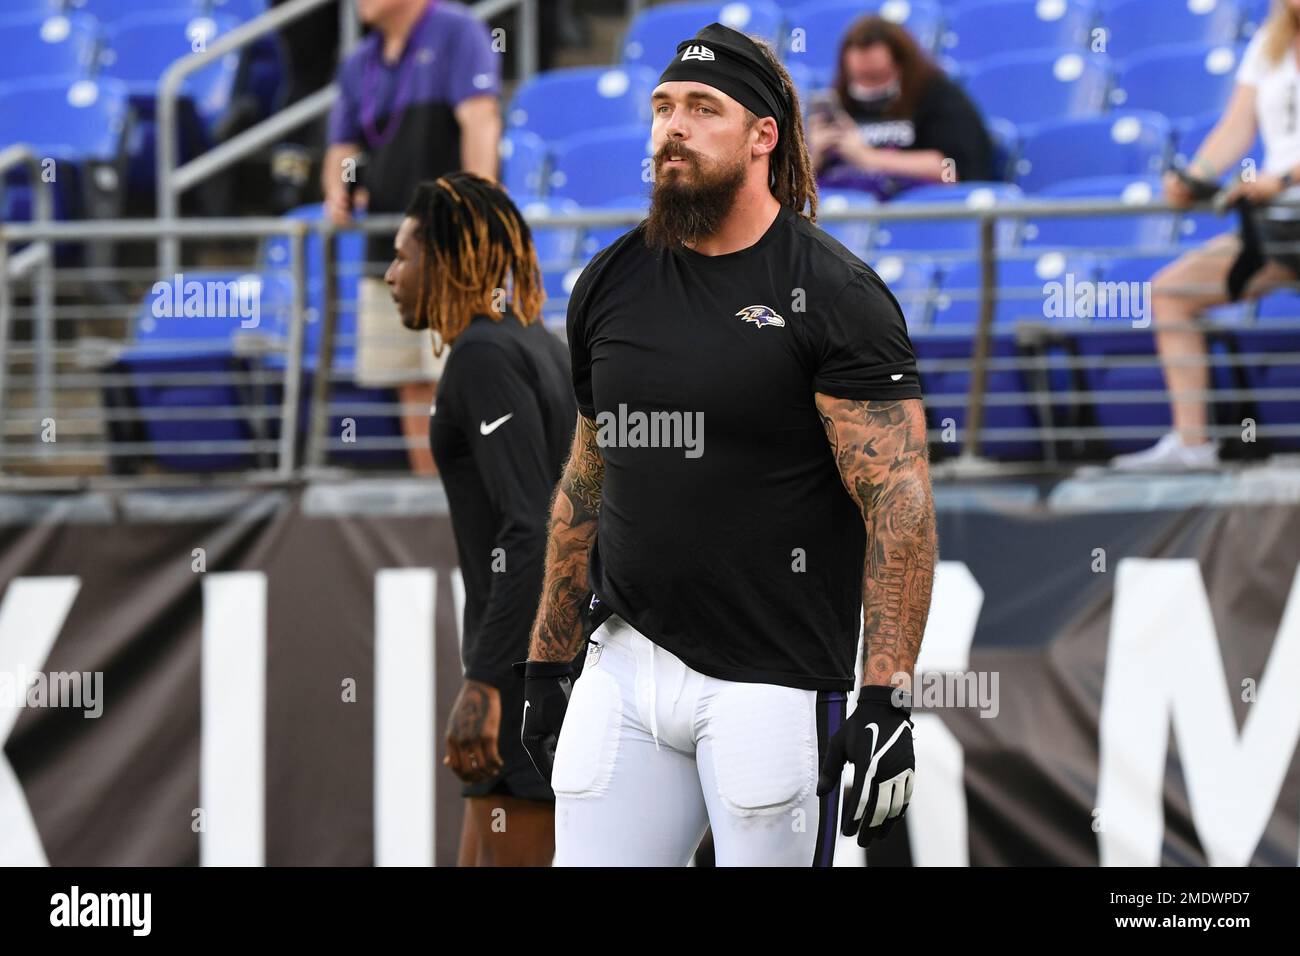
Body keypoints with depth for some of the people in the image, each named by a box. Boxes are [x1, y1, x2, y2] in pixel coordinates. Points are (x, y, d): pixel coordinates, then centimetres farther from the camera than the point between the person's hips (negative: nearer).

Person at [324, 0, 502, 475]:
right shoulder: (359, 64, 16)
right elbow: (343, 147, 19)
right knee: (412, 383, 6)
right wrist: (338, 195, -4)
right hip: (387, 248, 7)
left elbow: (479, 121, -14)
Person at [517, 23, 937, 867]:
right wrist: (547, 664, 18)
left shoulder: (833, 294, -7)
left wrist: (887, 701, -18)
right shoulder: (611, 284, 11)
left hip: (770, 684, -5)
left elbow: (900, 503, -12)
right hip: (624, 665, 5)